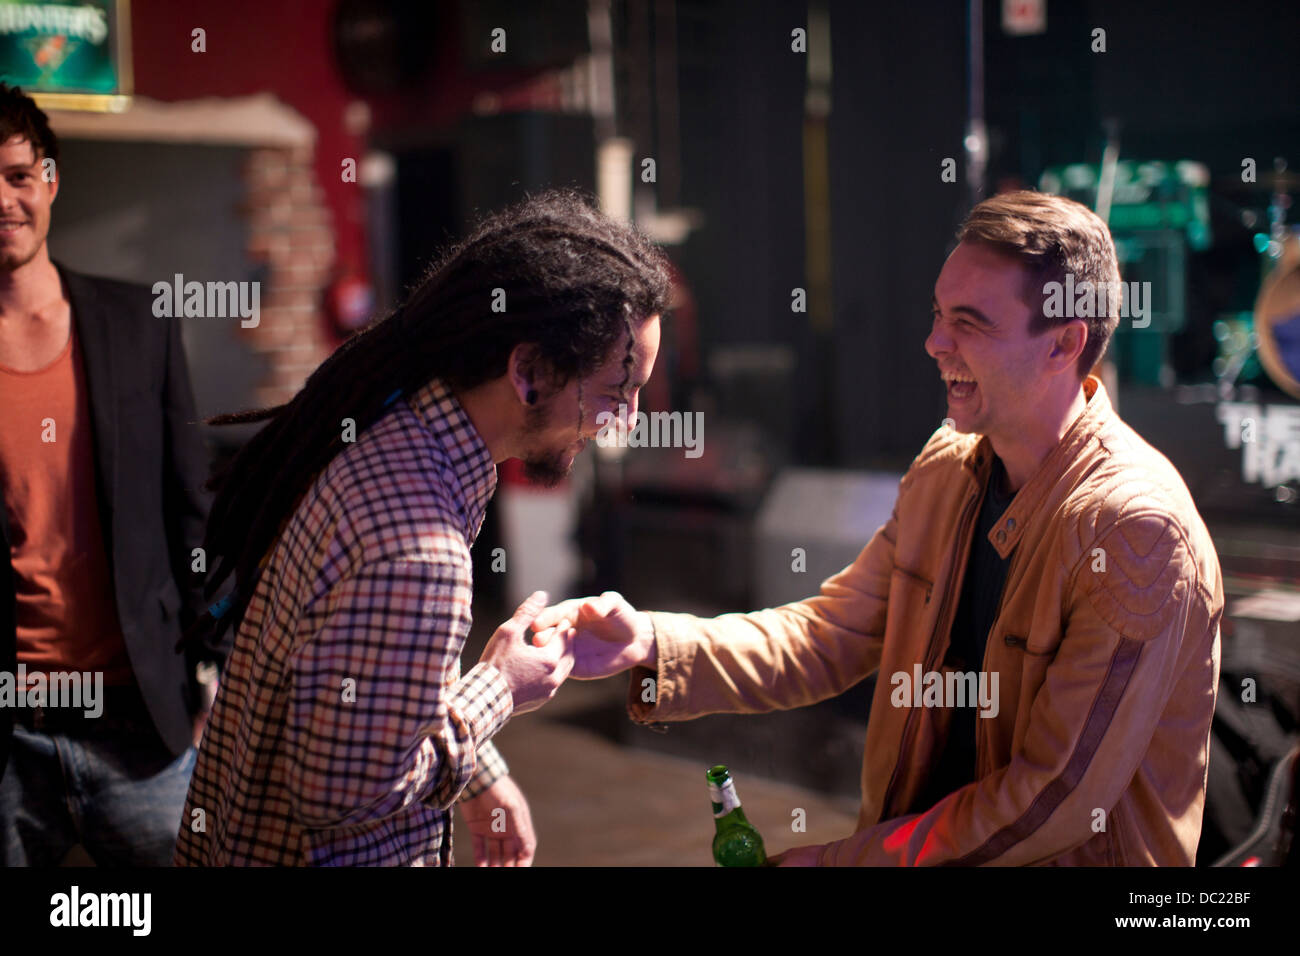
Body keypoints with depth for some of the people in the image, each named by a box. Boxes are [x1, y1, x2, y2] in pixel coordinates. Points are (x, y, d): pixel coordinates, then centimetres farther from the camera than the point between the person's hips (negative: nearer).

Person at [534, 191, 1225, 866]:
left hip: (1068, 857, -6)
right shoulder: (946, 467, 2)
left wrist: (844, 861, -17)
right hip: (921, 833, 6)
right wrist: (653, 645, -10)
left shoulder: (1141, 530, -22)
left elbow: (1058, 798, -21)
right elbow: (833, 633, 5)